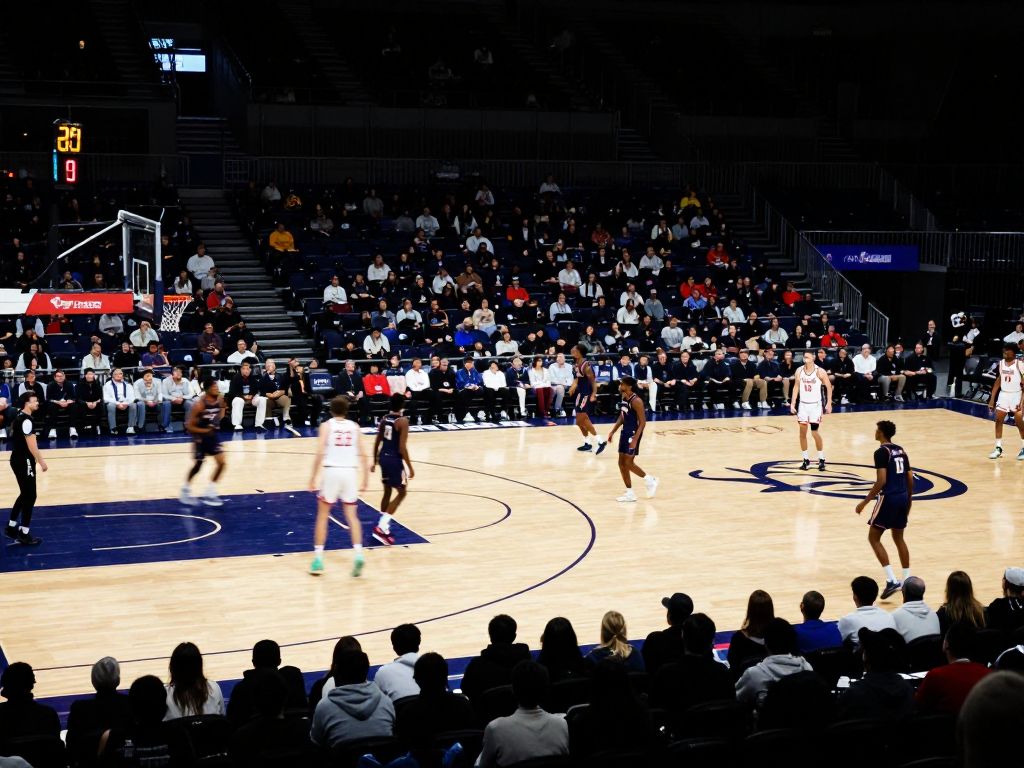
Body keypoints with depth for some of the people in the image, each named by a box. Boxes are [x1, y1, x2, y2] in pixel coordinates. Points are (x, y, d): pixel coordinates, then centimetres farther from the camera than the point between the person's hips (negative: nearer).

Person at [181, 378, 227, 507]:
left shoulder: (220, 400, -8)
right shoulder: (199, 404, -26)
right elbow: (189, 426, -21)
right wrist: (205, 431, -27)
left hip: (213, 435, 5)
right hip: (201, 436, -5)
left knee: (221, 463, -3)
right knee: (197, 465, 8)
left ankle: (210, 492, 9)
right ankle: (185, 490, 31)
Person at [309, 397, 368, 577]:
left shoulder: (326, 425, 3)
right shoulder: (354, 427, 11)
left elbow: (320, 453, -8)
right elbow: (362, 455, 7)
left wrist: (313, 477, -5)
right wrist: (364, 479, 13)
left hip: (332, 471, -2)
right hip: (349, 472, 2)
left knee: (322, 515, 11)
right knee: (352, 516, 11)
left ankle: (318, 558, 8)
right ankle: (358, 554, -6)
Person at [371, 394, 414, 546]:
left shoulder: (384, 419, 7)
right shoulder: (403, 421, -15)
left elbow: (377, 442, 12)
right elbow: (402, 447, -19)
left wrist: (375, 462, 22)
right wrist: (410, 467, -13)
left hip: (383, 458, 7)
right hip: (394, 459, -7)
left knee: (387, 491, 19)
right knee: (401, 493, 3)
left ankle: (384, 527, 21)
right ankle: (381, 527, -8)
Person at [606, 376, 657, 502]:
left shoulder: (636, 401, -20)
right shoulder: (623, 398, 6)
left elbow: (642, 422, -20)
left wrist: (635, 439, -25)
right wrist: (613, 432, 14)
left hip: (634, 433, -9)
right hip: (625, 432, 9)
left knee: (628, 463, -7)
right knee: (622, 463, 8)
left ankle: (650, 480, 13)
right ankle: (630, 493, 15)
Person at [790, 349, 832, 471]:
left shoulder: (820, 372, -11)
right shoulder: (799, 371, -1)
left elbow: (829, 387, -3)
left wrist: (829, 403, -9)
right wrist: (792, 403, 2)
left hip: (815, 405, -4)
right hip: (803, 404, 4)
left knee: (814, 433, -6)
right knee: (802, 432, 4)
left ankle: (821, 459, 9)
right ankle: (806, 459, 15)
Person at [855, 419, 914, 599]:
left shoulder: (881, 452, -12)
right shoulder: (901, 451, 12)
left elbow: (881, 482, -18)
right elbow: (910, 479, 13)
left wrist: (865, 502, -13)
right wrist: (909, 500, 26)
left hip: (888, 498, -8)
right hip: (903, 498, 8)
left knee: (873, 538, 1)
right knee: (899, 538, 19)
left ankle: (892, 580, -8)